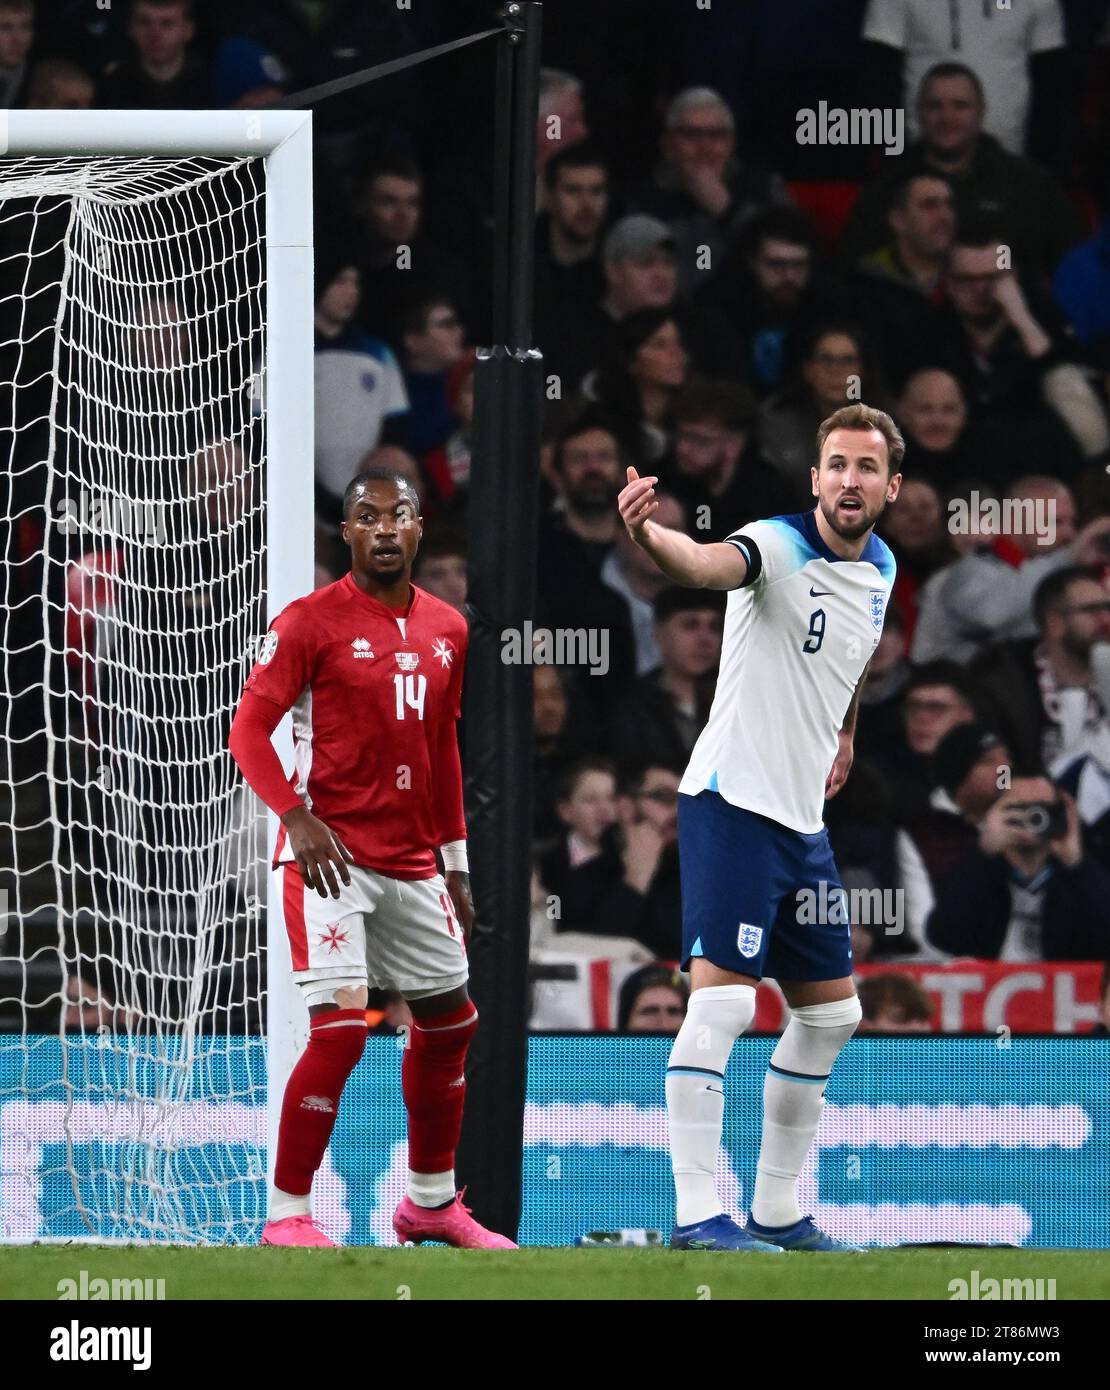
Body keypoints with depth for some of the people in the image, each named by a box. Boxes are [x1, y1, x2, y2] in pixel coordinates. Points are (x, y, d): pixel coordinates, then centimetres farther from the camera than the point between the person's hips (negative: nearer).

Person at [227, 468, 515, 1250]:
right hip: (332, 854, -7)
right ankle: (288, 1216, -9)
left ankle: (432, 1202, 31)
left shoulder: (447, 630, 11)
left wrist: (455, 863, 19)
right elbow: (250, 729, -10)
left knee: (450, 1021, 15)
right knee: (341, 1026, -17)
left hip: (413, 860, 7)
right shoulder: (311, 622, -7)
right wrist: (296, 817, -24)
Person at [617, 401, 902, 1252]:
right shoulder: (778, 548, -16)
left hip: (804, 818, 9)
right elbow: (706, 565, -39)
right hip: (732, 803, -9)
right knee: (722, 999, -17)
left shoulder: (880, 569, 8)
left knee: (829, 1014, 14)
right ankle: (697, 1214, -16)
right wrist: (649, 532, -59)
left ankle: (779, 1212, 25)